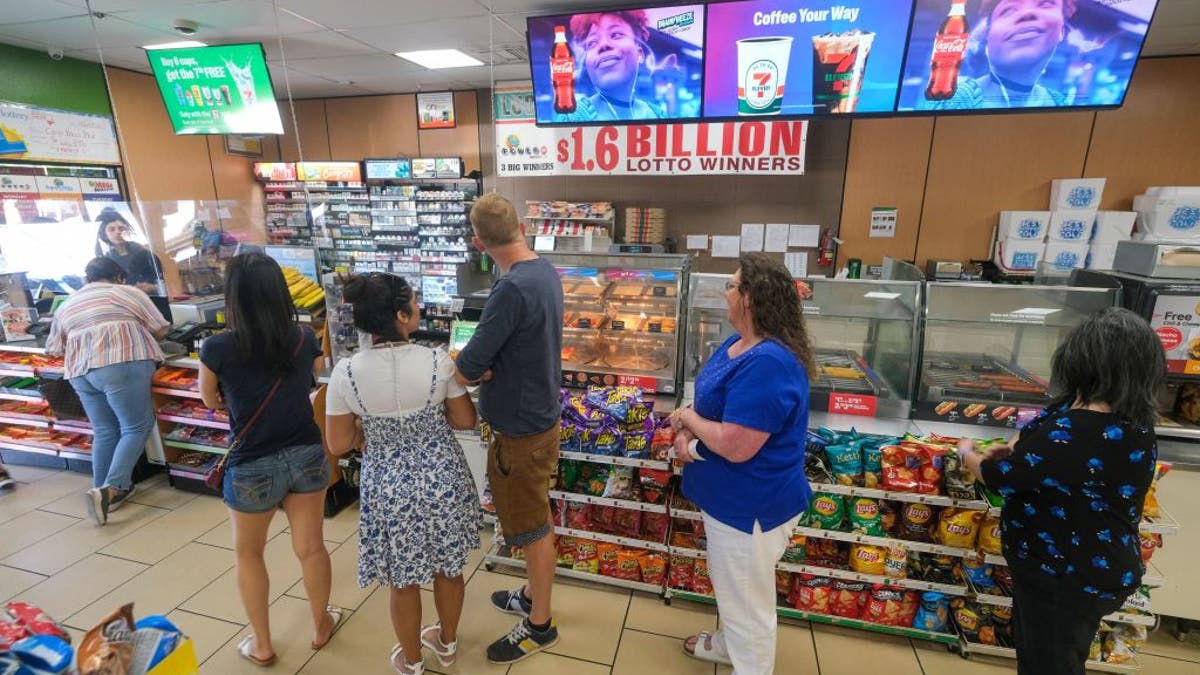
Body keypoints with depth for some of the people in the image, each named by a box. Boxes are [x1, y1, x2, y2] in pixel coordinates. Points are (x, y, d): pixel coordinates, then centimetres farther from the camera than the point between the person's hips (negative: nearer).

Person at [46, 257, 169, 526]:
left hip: (80, 372, 6)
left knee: (104, 432, 15)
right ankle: (110, 489, -15)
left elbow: (54, 347, 23)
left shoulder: (66, 305, 21)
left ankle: (102, 490, 18)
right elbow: (160, 329, 5)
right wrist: (136, 334, 26)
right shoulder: (127, 293, 5)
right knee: (136, 428, -2)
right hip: (122, 365, -6)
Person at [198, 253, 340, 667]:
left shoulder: (218, 349, -17)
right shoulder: (305, 340, -8)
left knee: (248, 555, 23)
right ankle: (321, 625, 40)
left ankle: (261, 645, 38)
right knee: (310, 548, 19)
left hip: (253, 468, -2)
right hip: (306, 456, 3)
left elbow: (210, 400, 3)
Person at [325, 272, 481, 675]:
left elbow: (338, 445, -7)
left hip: (390, 489, 0)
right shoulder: (437, 361, -18)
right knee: (448, 568, 24)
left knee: (403, 581, 21)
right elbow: (466, 420, -6)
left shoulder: (346, 373, -16)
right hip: (443, 479, 1)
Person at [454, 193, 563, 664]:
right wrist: (486, 364, -8)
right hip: (541, 417, 9)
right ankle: (533, 595, 46)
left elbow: (466, 372, -27)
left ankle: (540, 625, 32)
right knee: (537, 521, 24)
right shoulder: (546, 272, 1)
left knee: (533, 529, 10)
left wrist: (466, 366, -6)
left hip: (519, 431, -9)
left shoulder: (512, 289, -28)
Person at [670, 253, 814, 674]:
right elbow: (714, 406, 12)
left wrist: (688, 417, -16)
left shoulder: (767, 364, -32)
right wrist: (687, 435, -8)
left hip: (752, 507, -11)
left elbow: (735, 446, -33)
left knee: (748, 603, 13)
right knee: (733, 589, 32)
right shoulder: (737, 344, 3)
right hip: (732, 499, 11)